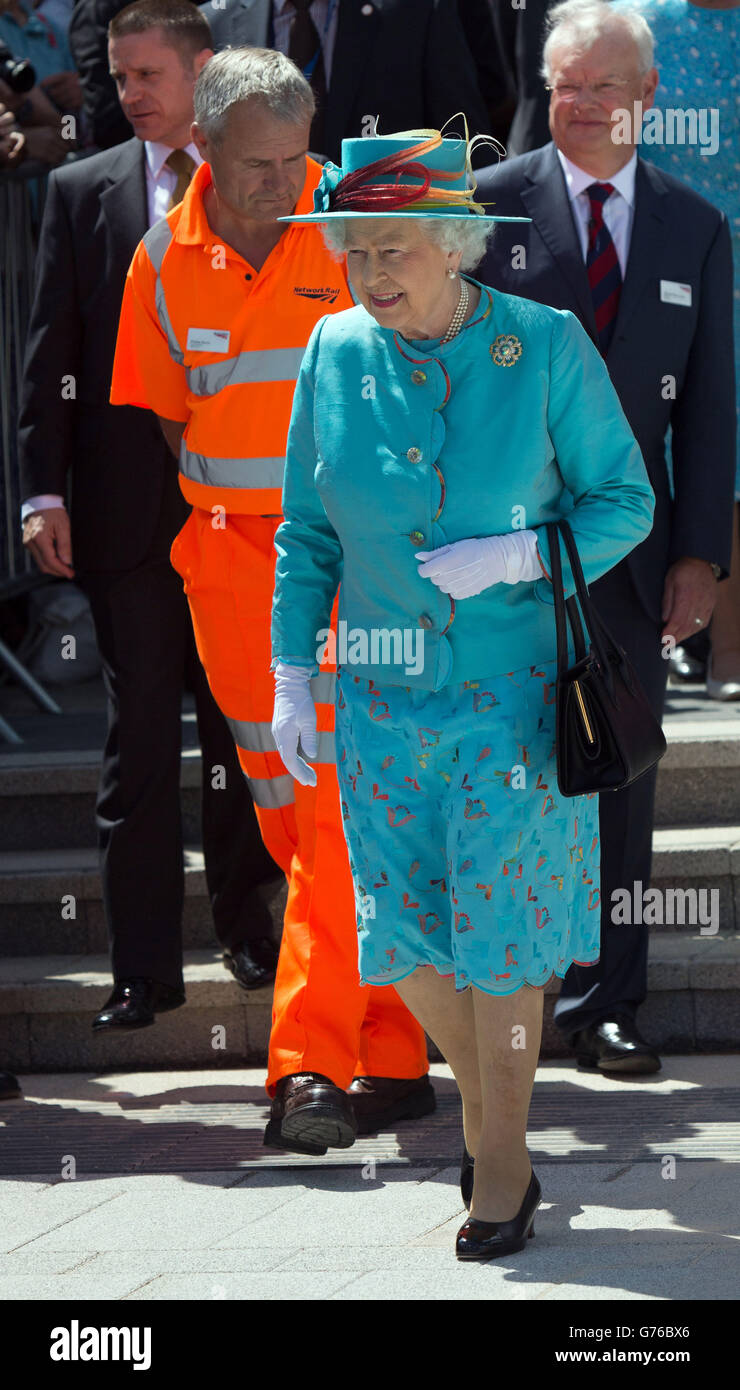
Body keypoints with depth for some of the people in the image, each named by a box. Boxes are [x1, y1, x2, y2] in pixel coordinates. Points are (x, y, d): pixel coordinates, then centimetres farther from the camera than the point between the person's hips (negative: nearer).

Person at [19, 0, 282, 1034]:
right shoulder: (82, 192, 6)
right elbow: (51, 350, 4)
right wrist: (43, 490, -4)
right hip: (127, 503, 0)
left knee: (243, 726, 8)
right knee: (138, 734, 2)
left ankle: (245, 923, 24)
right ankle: (146, 965, 5)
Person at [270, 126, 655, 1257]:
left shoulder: (546, 348, -9)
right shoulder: (335, 355, 0)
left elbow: (625, 500, -3)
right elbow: (307, 530, 8)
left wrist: (514, 556, -18)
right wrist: (292, 678, 5)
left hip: (517, 694, -3)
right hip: (385, 698, 3)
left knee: (505, 932, -1)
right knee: (405, 935, 4)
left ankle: (502, 1162, 13)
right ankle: (479, 1084, 31)